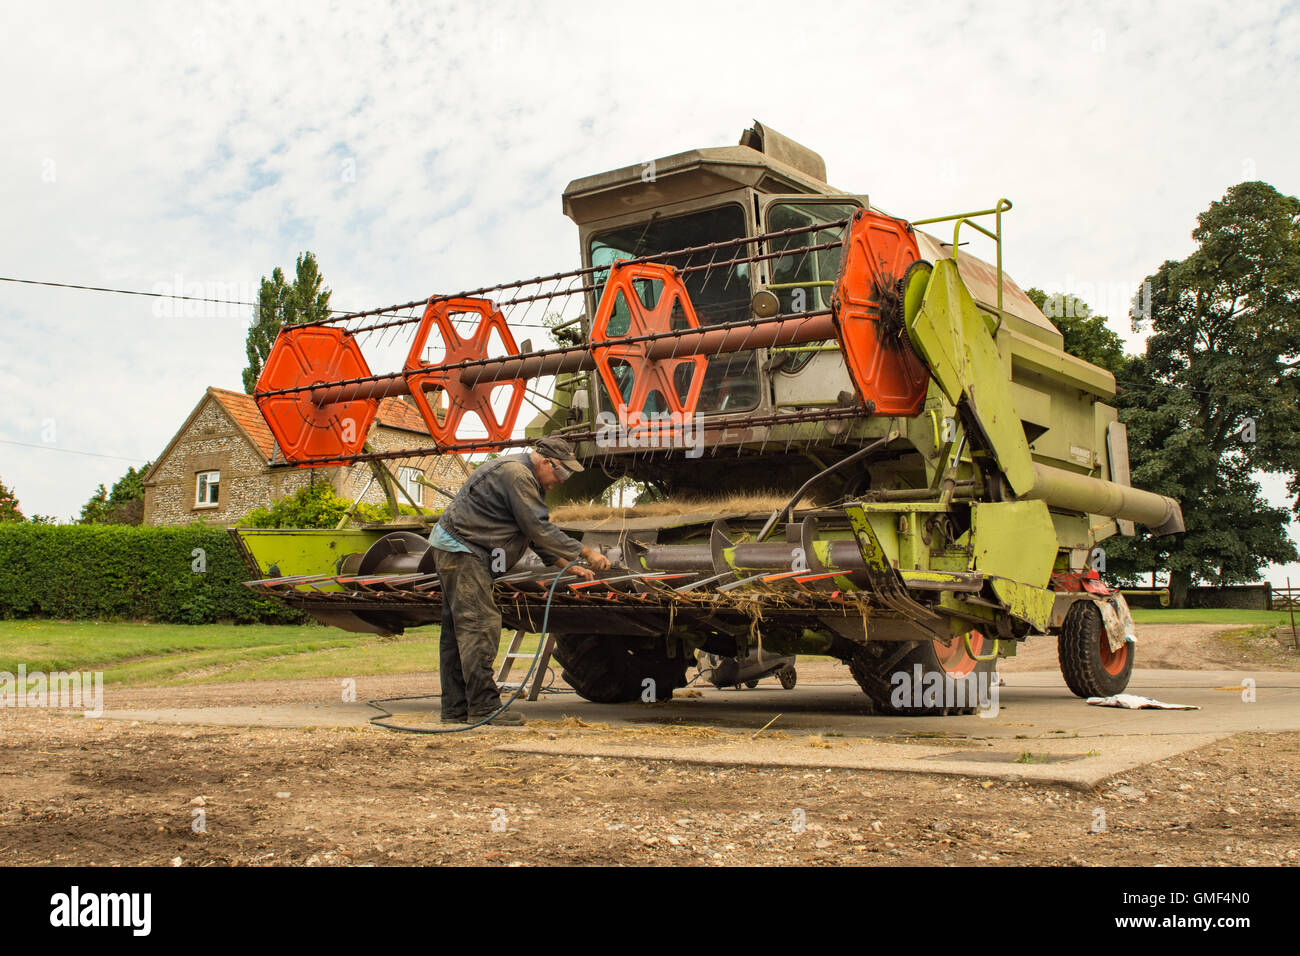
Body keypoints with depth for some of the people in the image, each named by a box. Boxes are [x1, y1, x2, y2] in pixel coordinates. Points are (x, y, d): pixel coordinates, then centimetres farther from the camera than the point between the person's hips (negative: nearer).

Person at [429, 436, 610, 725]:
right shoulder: (516, 474, -18)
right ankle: (483, 707, -14)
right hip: (461, 551, -11)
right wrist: (586, 553, -15)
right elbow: (539, 528, -20)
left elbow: (535, 529, 19)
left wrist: (566, 565, 13)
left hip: (456, 551, 11)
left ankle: (455, 708, 13)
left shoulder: (522, 475, 16)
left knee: (458, 631, 10)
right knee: (480, 625, -14)